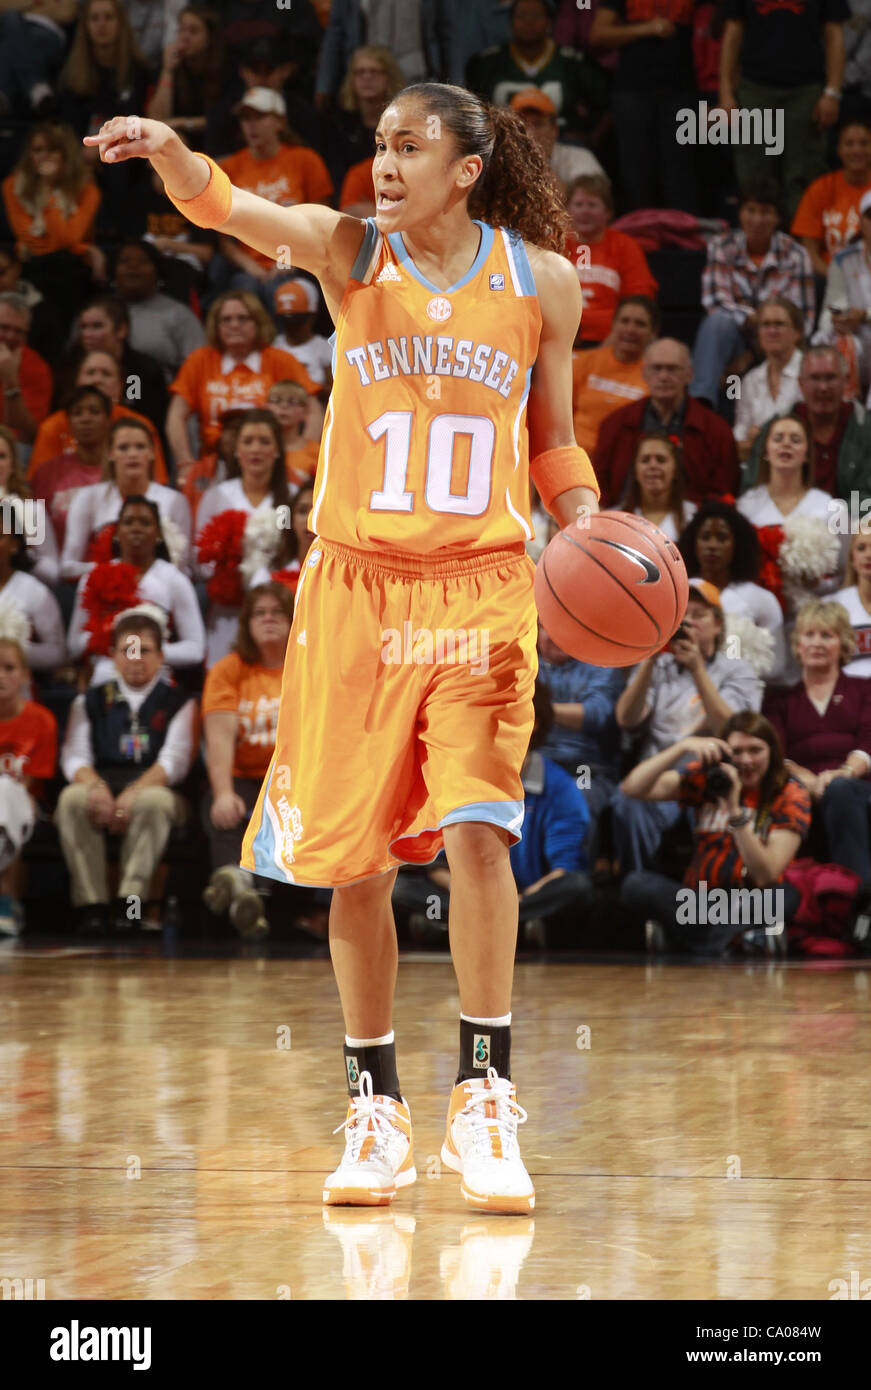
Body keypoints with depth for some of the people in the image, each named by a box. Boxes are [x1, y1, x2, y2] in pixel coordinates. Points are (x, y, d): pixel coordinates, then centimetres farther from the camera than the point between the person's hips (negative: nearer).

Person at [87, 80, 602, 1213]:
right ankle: (377, 1111, 16)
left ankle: (485, 1103, -8)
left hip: (480, 587, -1)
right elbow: (233, 213, -20)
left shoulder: (541, 281, 2)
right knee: (352, 855, 3)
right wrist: (171, 155, -41)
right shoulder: (350, 251, -1)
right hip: (356, 580, 1)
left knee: (474, 830, -16)